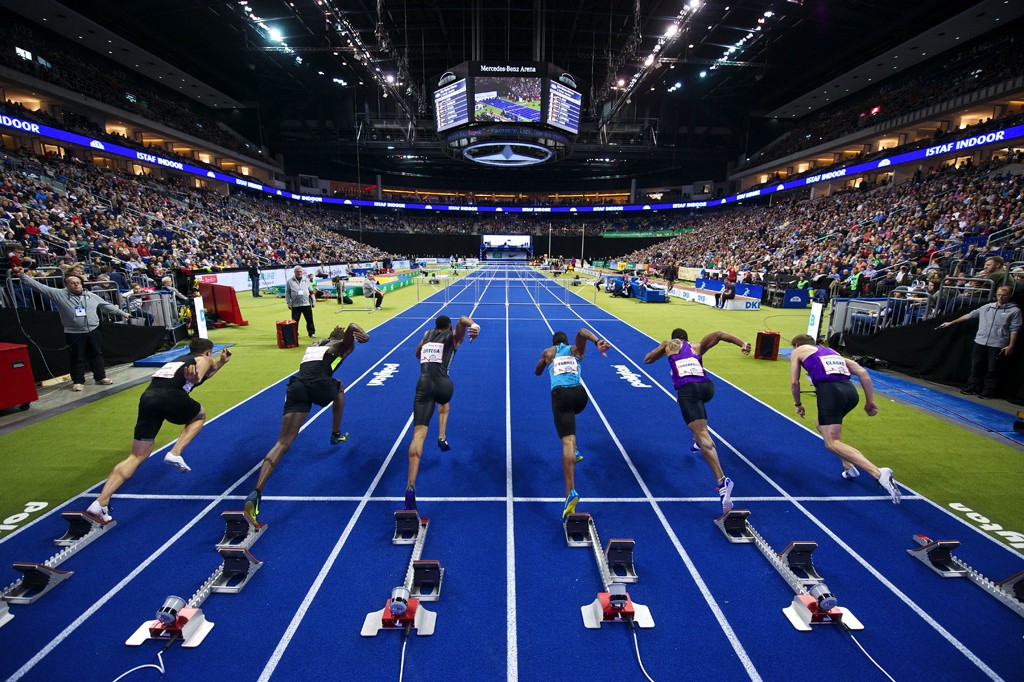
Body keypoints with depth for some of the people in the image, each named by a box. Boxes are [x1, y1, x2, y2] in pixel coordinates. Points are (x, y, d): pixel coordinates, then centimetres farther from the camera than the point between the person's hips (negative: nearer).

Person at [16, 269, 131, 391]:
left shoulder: (91, 296, 9)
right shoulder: (59, 294, 0)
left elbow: (107, 306, 17)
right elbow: (40, 287, -2)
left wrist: (122, 313, 20)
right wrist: (23, 275, -10)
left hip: (93, 331, 3)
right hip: (74, 334, -2)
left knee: (96, 355, 11)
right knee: (77, 358, 5)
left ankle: (100, 377, 21)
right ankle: (78, 381, 15)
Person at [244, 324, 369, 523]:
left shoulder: (312, 346, 35)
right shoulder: (341, 347, 20)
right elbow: (352, 327, 5)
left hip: (296, 386, 4)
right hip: (318, 385, -4)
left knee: (283, 442, -4)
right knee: (339, 387, 34)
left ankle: (256, 493, -19)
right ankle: (336, 435, 41)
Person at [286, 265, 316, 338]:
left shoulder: (306, 280, 9)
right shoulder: (290, 281, 1)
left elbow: (311, 291, 14)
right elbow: (287, 293, 3)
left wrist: (313, 301, 11)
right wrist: (289, 303, -2)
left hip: (307, 304, 2)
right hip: (295, 305, -2)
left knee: (310, 320, 5)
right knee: (295, 321, 2)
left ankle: (312, 333, 16)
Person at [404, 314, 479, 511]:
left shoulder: (427, 334, 27)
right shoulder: (453, 336, 16)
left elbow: (418, 354, 43)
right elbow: (463, 320, -7)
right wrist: (474, 325, -27)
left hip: (424, 384, 1)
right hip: (442, 384, -1)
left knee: (419, 434, -11)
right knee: (444, 404, 40)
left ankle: (411, 486, -22)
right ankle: (442, 438, 28)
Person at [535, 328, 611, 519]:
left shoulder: (548, 353, 25)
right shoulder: (576, 350, 25)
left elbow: (537, 372, 36)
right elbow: (581, 331, 5)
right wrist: (597, 341, -11)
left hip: (560, 394, -2)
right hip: (580, 393, 3)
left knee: (567, 441, -15)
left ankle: (571, 491, -29)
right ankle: (574, 452, 31)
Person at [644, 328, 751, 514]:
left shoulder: (669, 344, 24)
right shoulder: (698, 346, 29)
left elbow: (647, 360, 30)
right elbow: (718, 334, 14)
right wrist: (742, 344, 2)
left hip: (687, 389, -4)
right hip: (707, 386, 5)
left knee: (702, 434, -17)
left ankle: (722, 480, -34)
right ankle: (699, 440, 45)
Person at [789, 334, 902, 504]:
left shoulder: (798, 351, 18)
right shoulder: (831, 351, 32)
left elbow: (794, 383, 11)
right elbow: (862, 372, 19)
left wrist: (798, 404, 25)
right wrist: (870, 401, 19)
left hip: (830, 390, -7)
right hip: (851, 390, 7)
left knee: (832, 443, -7)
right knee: (822, 425, 28)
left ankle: (879, 474, -24)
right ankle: (849, 468, 22)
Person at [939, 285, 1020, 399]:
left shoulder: (1014, 311, 0)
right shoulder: (987, 307, 10)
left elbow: (1014, 330, -3)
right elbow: (970, 315, 15)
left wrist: (1011, 346, -9)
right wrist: (951, 322, 13)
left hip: (997, 345, -4)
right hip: (980, 341, 4)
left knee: (992, 369, 2)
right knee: (976, 366, 9)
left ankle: (988, 392, 11)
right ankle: (973, 388, 18)